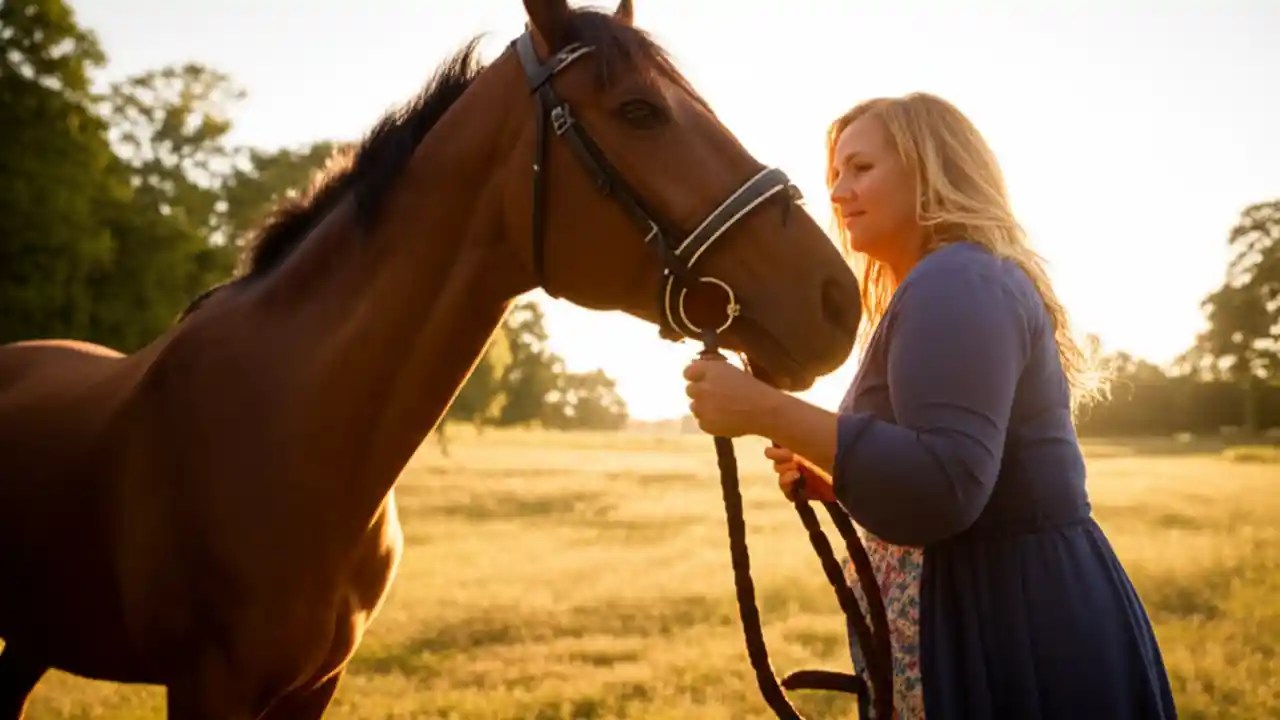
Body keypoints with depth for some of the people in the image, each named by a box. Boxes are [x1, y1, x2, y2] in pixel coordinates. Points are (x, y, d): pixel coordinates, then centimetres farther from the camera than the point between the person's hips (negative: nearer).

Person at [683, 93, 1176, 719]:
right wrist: (825, 481, 4)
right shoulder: (945, 287, 18)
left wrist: (768, 412, -28)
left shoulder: (956, 284, -16)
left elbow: (947, 487, -30)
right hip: (989, 621, 11)